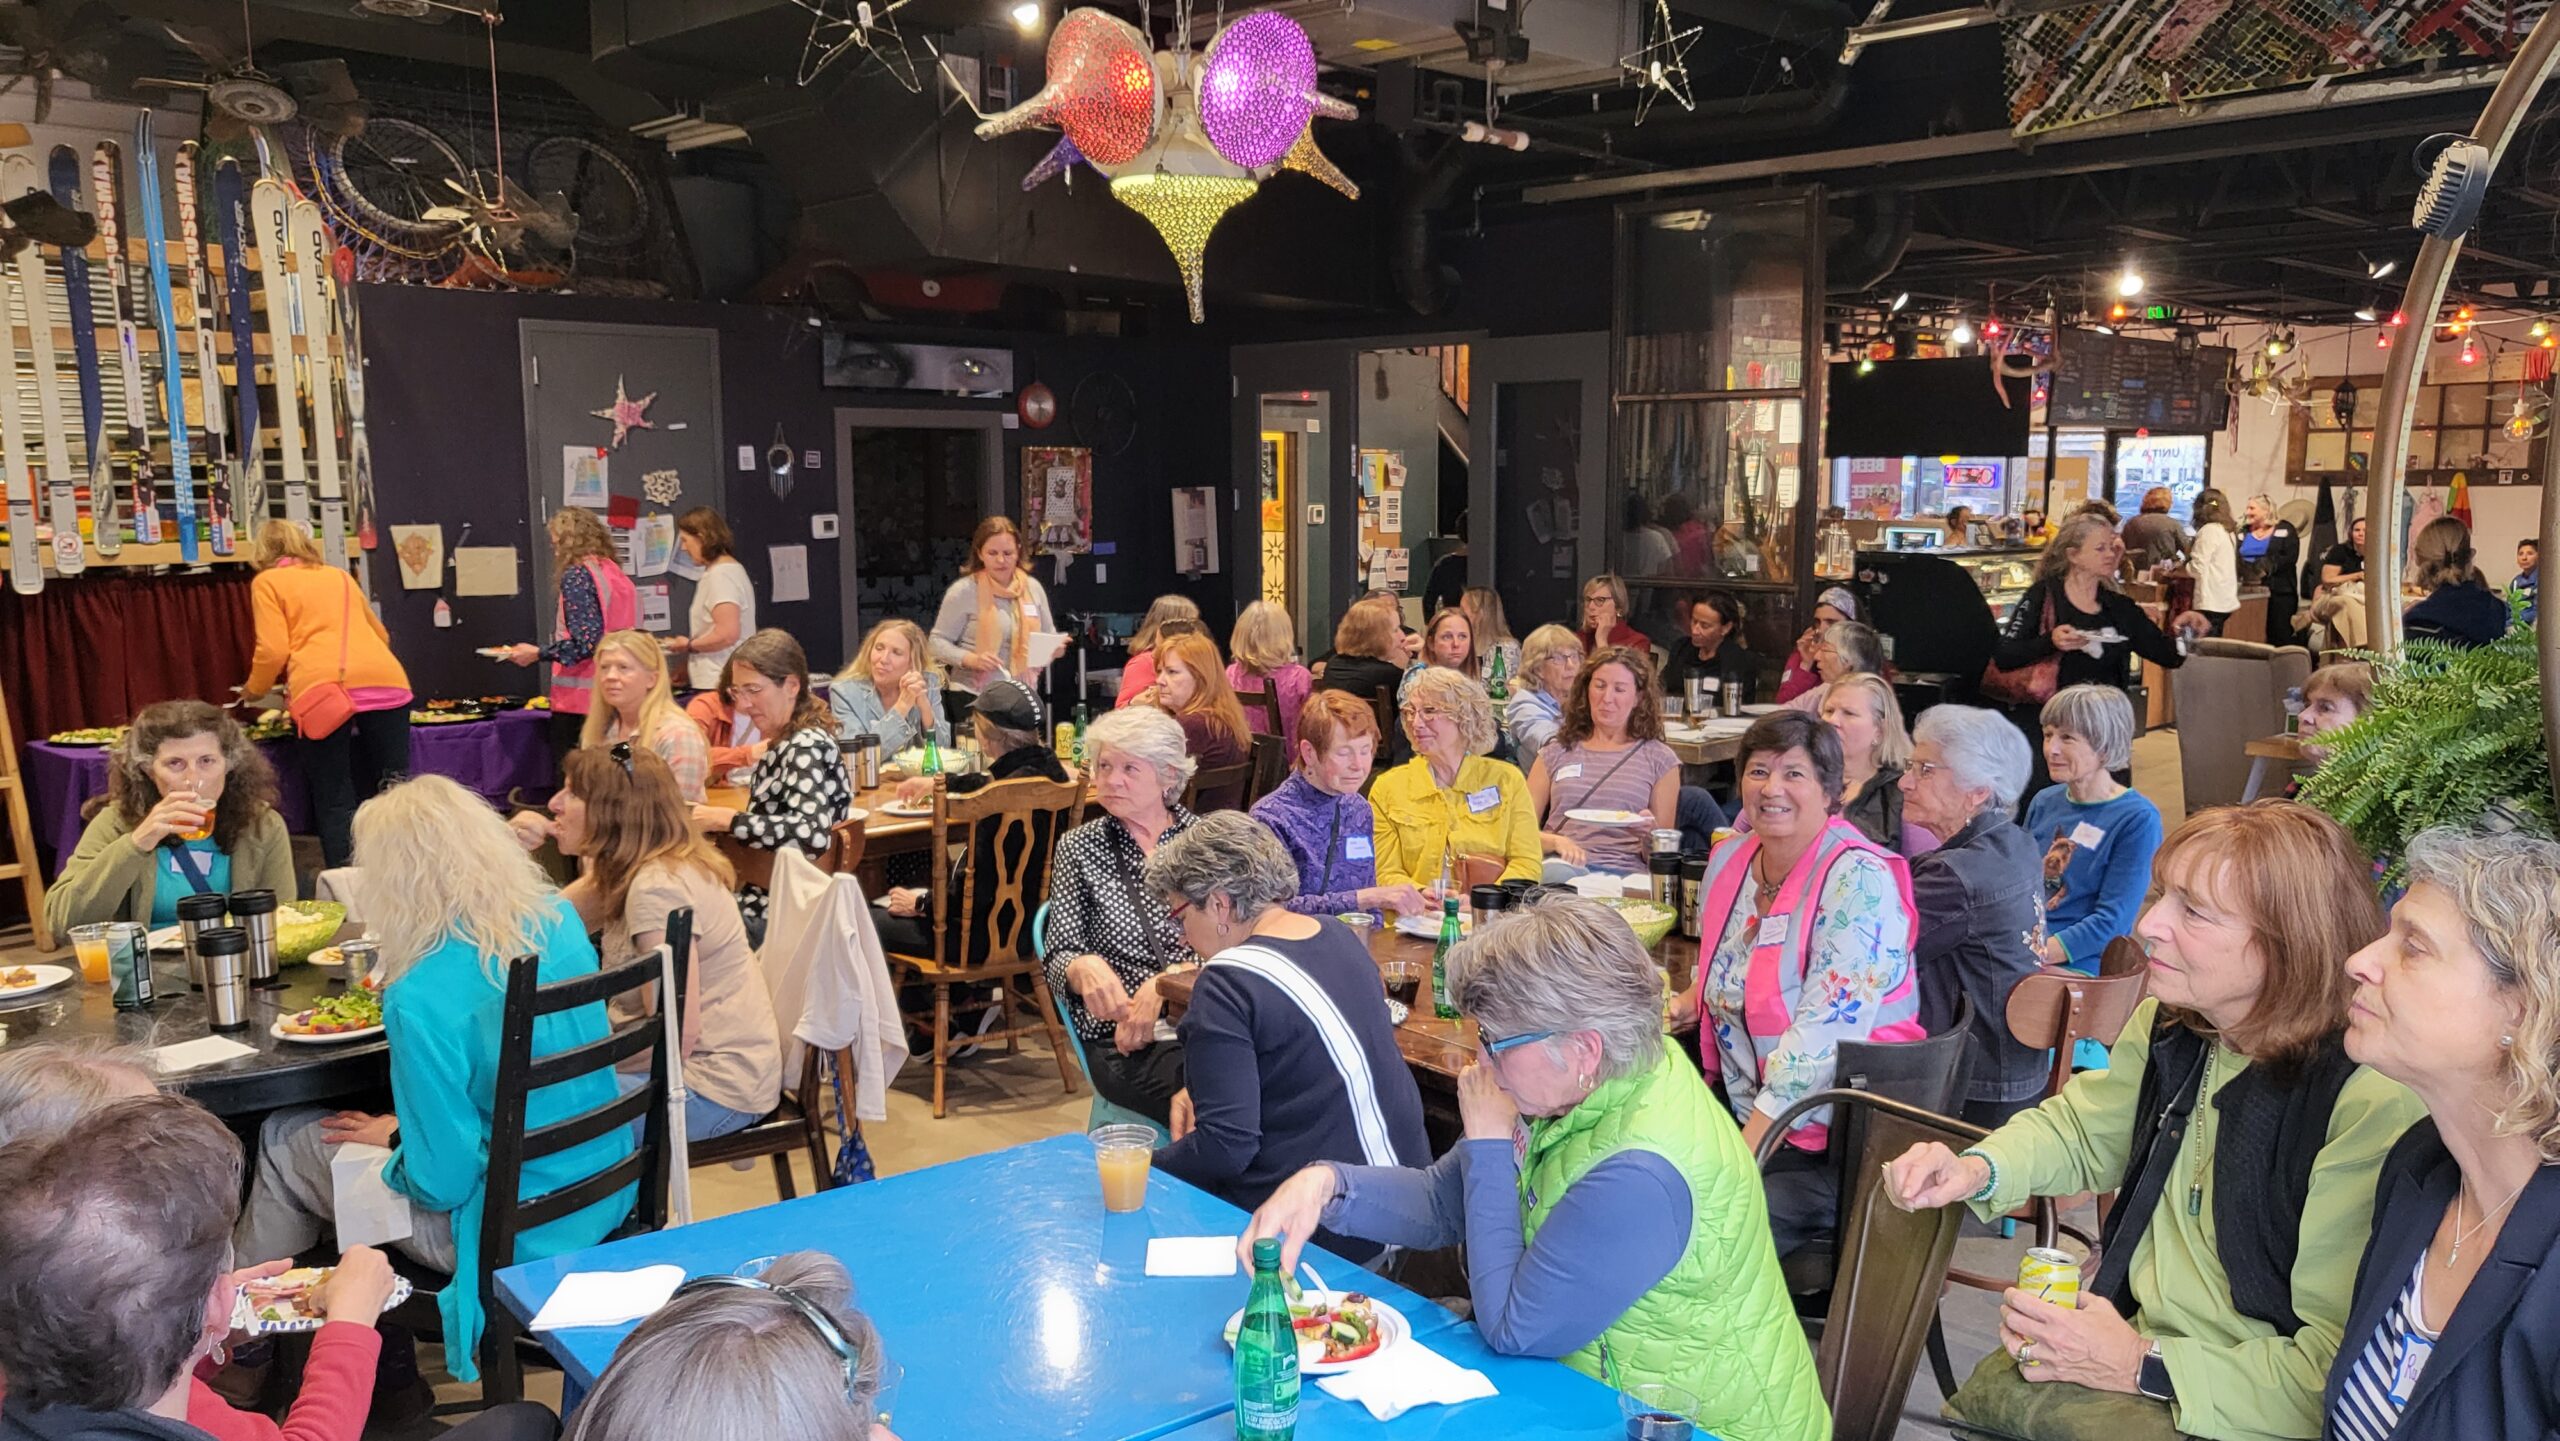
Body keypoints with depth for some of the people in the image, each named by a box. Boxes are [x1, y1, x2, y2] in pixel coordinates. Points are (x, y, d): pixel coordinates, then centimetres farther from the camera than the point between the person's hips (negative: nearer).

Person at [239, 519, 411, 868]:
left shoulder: (267, 581, 14)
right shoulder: (340, 576, 28)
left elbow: (273, 651, 3)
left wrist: (253, 690, 22)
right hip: (386, 682, 4)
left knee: (335, 803, 2)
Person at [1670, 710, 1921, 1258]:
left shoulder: (1859, 880, -16)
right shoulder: (1728, 861, 6)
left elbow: (1822, 1035, -23)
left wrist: (1738, 1160, -25)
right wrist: (1692, 1000, 2)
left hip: (1830, 1139, -7)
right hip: (1742, 1111, 7)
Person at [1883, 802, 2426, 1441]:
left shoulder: (2373, 1104, -24)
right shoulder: (2168, 1028, 0)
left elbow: (2339, 1366, -23)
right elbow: (2081, 1129, 20)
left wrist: (2145, 1369, -20)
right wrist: (1977, 1168, 0)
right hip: (2128, 1337, 7)